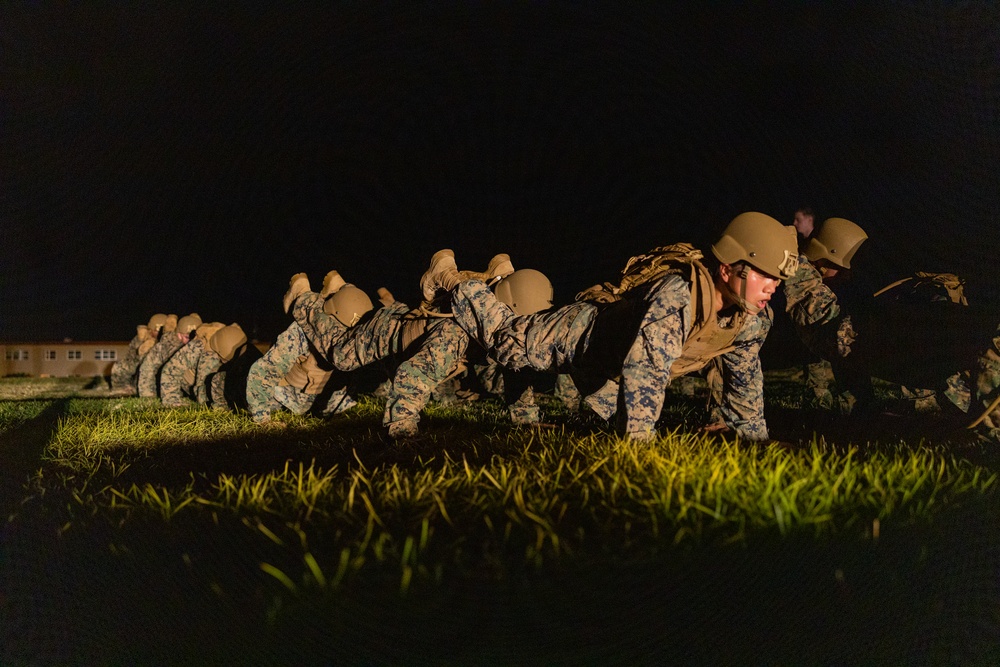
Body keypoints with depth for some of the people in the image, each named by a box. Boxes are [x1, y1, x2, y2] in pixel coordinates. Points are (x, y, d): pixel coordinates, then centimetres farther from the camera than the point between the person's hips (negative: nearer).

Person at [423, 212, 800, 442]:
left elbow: (745, 373, -2)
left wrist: (753, 436, 4)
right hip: (585, 330, -7)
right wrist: (638, 439, -53)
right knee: (508, 342, 10)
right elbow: (647, 367, -52)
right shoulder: (677, 295, -46)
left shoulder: (753, 317, -20)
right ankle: (448, 276, 35)